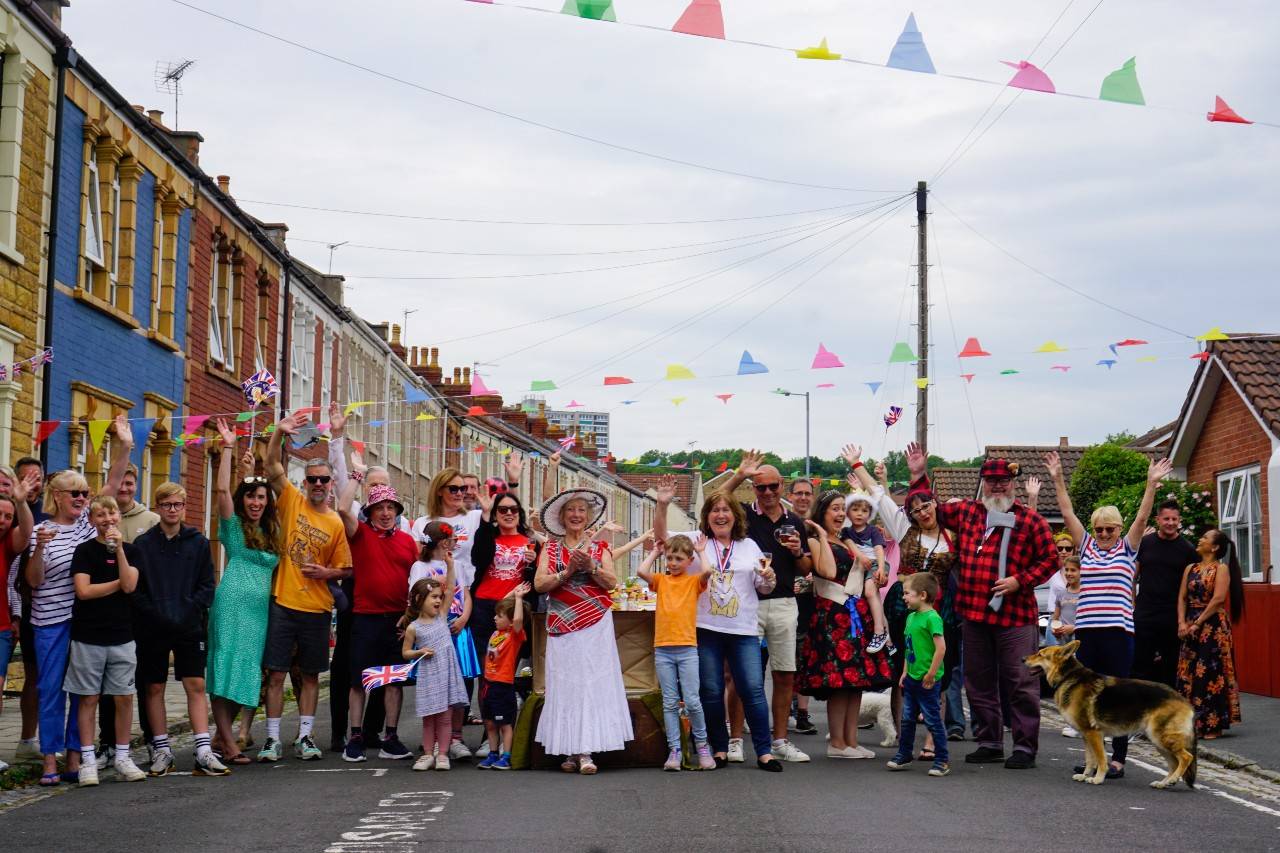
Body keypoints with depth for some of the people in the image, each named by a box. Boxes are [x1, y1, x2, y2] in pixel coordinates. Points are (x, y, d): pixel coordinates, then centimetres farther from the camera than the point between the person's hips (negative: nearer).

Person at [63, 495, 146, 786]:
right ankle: (88, 759, 8)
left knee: (124, 697, 4)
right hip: (88, 636, -2)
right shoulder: (84, 551, 0)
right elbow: (84, 590, -11)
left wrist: (118, 548, -13)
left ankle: (122, 756, 14)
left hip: (121, 635, 2)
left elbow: (129, 585, -9)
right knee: (89, 698, 2)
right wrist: (119, 583, -6)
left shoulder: (131, 551, 7)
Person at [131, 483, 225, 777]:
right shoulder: (143, 544, 2)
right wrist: (155, 614, -13)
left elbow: (207, 585, 4)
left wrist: (189, 612, -10)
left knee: (196, 686, -4)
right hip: (152, 628, 0)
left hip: (190, 627, 0)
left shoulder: (198, 542, 6)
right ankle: (162, 751, 16)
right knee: (154, 688, 6)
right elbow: (135, 589, -1)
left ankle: (204, 753, -4)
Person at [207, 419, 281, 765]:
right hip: (232, 604, -6)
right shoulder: (233, 525, 2)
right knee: (225, 671, -7)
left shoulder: (272, 532, 18)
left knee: (245, 673, 7)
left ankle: (224, 734, 17)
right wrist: (228, 447, -12)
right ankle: (229, 743, -9)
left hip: (260, 607, 6)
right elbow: (221, 489, -10)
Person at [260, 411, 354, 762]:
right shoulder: (292, 502, 2)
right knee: (276, 673, 0)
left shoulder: (336, 524, 2)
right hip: (283, 604, -1)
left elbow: (346, 569, 9)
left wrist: (326, 572, -11)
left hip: (317, 608, 1)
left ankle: (305, 736, 18)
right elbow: (272, 467, -11)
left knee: (311, 674, 9)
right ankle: (272, 738, 8)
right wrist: (279, 433, -24)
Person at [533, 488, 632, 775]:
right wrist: (568, 571, -10)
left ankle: (585, 751, -11)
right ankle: (570, 750, 1)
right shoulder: (551, 549, 12)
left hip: (595, 626, -1)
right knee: (565, 684, -4)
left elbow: (612, 582, 2)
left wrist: (590, 566, -13)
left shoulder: (600, 548, 13)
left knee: (592, 683, -9)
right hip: (562, 627, 1)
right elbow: (539, 584, 0)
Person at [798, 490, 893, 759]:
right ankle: (837, 743, -3)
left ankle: (851, 741, 11)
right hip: (832, 613, -8)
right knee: (839, 679, -9)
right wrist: (823, 536, -14)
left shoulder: (847, 542, 19)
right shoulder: (815, 541, -4)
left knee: (857, 678, 6)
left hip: (856, 613, 8)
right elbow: (828, 571, -20)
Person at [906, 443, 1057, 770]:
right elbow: (931, 510, 25)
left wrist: (1020, 580, -12)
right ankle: (989, 743, 22)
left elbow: (1050, 560, 1)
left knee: (1020, 682, -4)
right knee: (979, 682, 11)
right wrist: (919, 476, 17)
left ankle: (1025, 746, 4)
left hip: (1015, 615, -4)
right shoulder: (965, 512, 12)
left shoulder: (1031, 521, 0)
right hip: (973, 614, 5)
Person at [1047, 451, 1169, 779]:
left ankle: (1118, 759, 4)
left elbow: (1142, 517, -2)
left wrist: (1151, 484, -11)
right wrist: (1058, 479, 6)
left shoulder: (1127, 548, 8)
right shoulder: (1086, 546, 14)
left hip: (1118, 631, -3)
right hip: (1085, 631, 3)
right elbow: (1067, 513, 11)